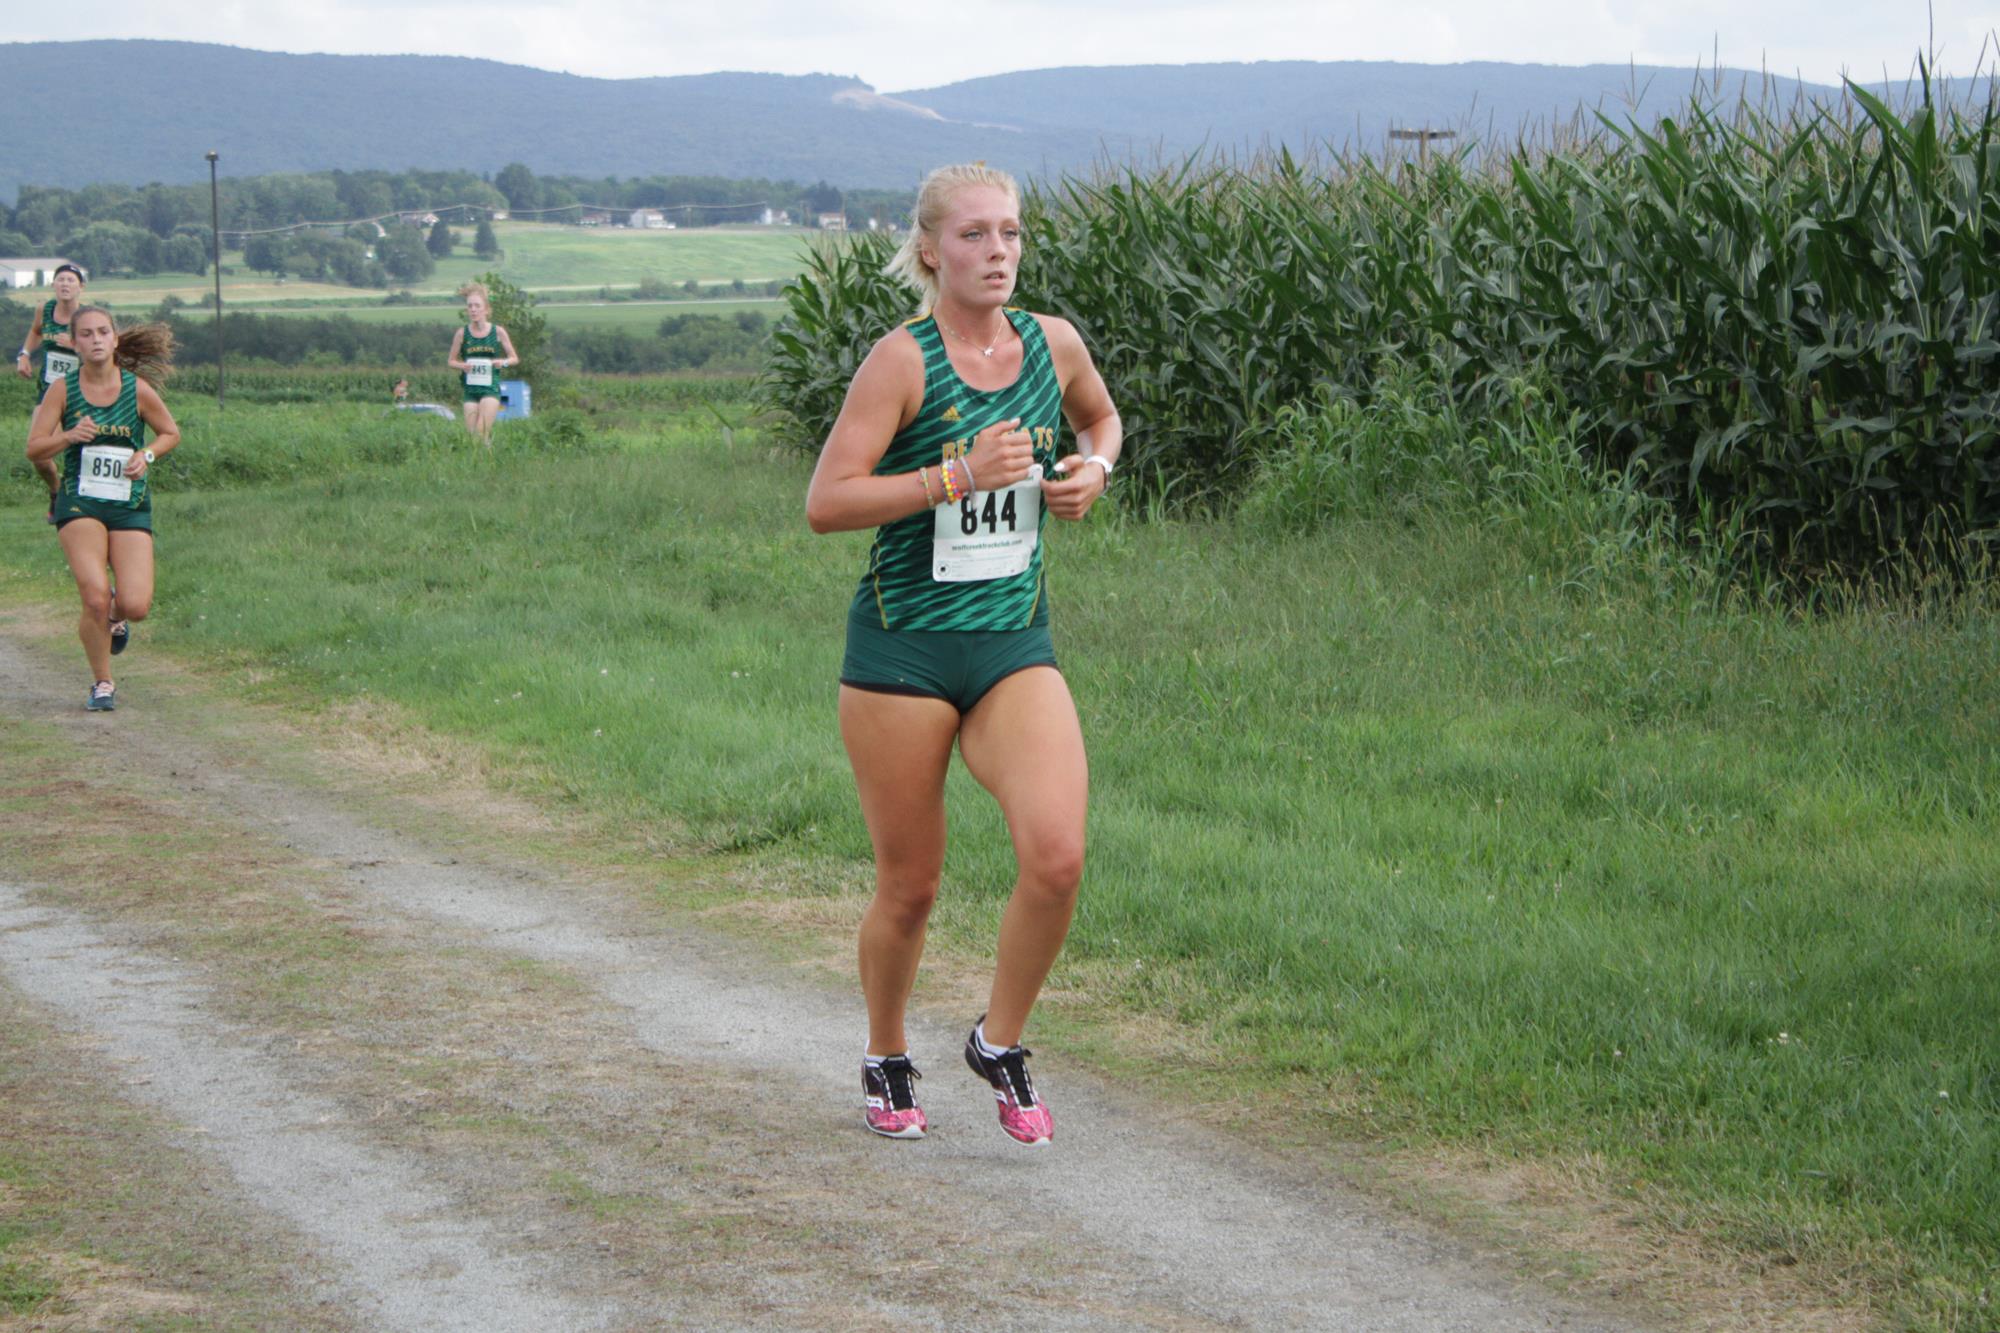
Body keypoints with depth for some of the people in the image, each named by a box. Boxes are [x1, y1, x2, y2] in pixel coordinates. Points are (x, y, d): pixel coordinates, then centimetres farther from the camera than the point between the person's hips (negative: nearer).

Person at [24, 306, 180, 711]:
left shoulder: (138, 389, -2)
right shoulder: (63, 389, -2)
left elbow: (171, 433, 12)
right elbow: (34, 448, 0)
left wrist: (147, 454, -7)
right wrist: (68, 437, -19)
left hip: (131, 506, 1)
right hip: (79, 505, -1)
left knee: (135, 606, -12)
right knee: (96, 598, -17)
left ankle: (114, 614, 28)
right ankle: (102, 684, 6)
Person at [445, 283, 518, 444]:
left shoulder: (498, 332, -2)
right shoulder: (462, 334, 1)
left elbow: (514, 358, 8)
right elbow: (452, 361, 10)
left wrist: (503, 362, -14)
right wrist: (462, 366, -12)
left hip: (490, 387, -2)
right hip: (470, 389, 2)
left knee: (482, 431, -17)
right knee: (471, 433, 0)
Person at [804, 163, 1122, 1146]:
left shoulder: (1052, 344, 5)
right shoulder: (903, 361, -10)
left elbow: (1100, 418, 28)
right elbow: (825, 503, -16)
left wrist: (1093, 470, 5)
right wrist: (957, 475, -22)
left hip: (1013, 647, 4)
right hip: (901, 649, -3)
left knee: (1057, 856, -16)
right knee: (910, 887, 6)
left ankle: (1000, 1046, 8)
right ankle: (886, 1063, 32)